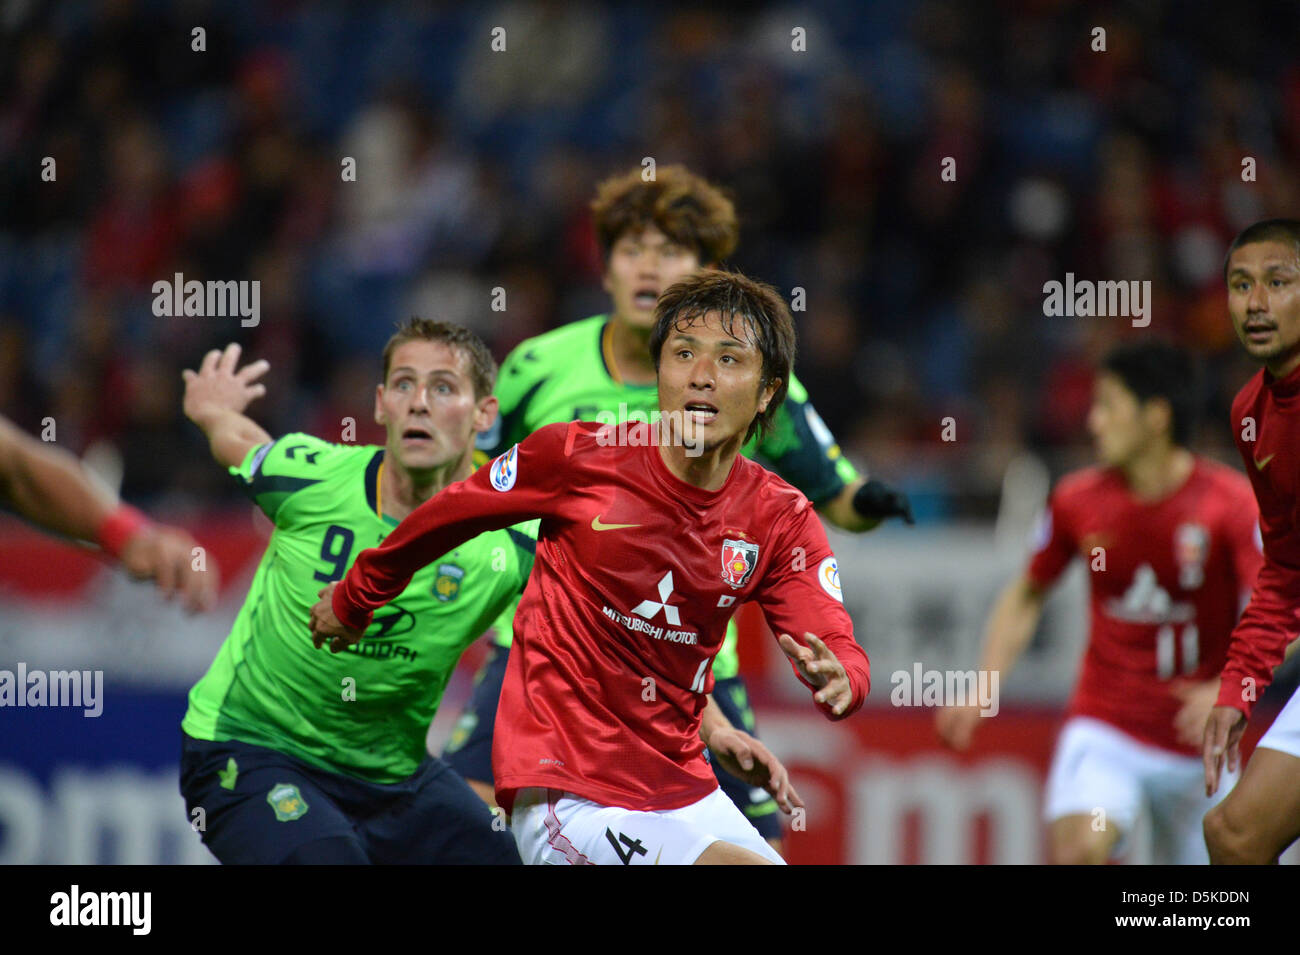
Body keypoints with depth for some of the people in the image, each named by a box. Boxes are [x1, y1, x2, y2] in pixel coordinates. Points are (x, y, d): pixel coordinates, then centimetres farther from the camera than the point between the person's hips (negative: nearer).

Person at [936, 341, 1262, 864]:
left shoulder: (1230, 502, -12)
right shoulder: (1078, 499, -3)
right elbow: (1026, 596, 14)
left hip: (1195, 743, -1)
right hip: (1104, 729, 1)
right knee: (1077, 848, -25)